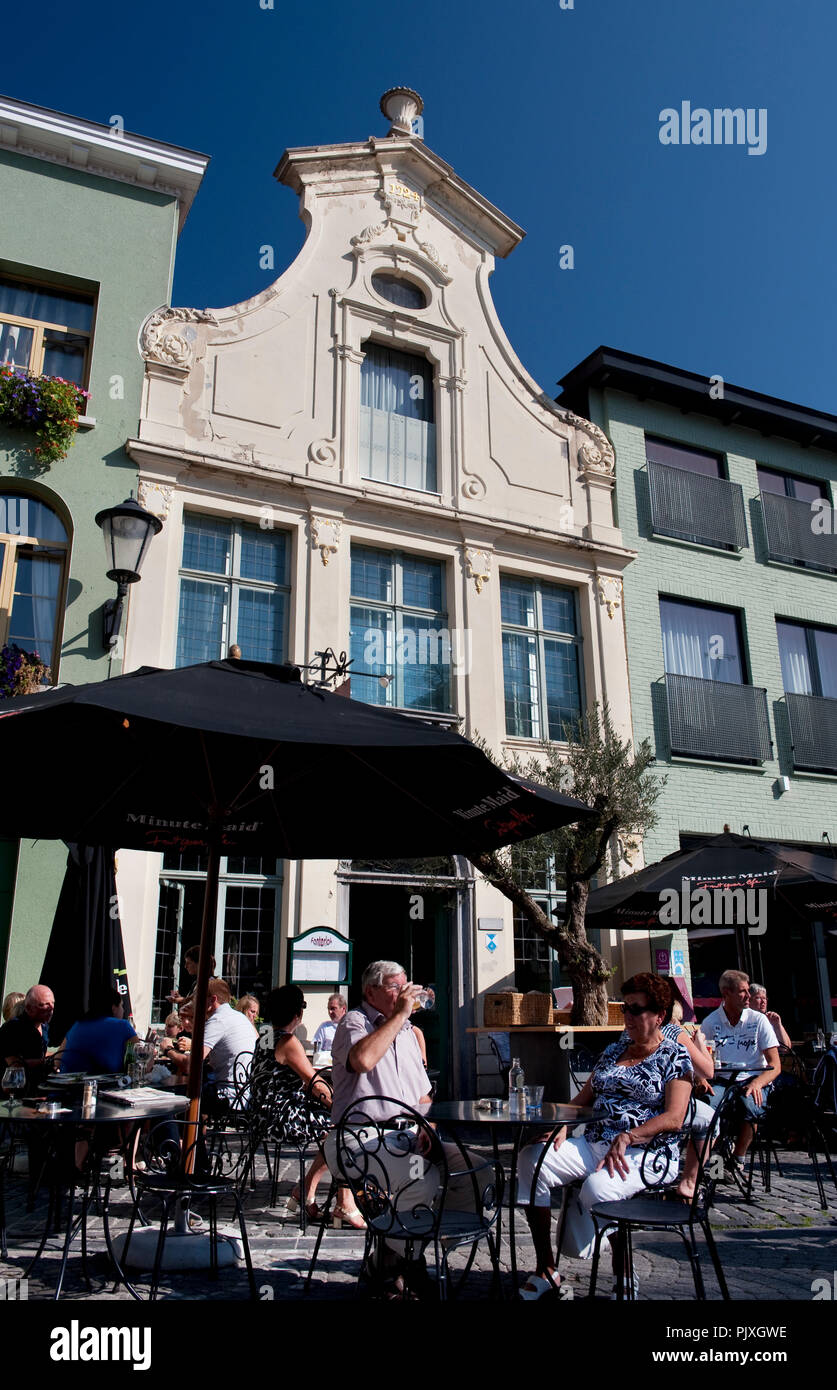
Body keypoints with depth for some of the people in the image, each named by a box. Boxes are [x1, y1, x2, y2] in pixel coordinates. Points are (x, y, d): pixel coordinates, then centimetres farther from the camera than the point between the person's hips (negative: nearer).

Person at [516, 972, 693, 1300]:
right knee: (531, 1159, -19)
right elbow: (584, 1097, 20)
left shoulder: (675, 1057, 2)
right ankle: (545, 1271, -11)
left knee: (598, 1187, -37)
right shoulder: (614, 1050, 20)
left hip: (645, 1152, -6)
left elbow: (674, 1118, -11)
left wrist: (626, 1138, -23)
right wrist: (562, 1124, -1)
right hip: (593, 1145, 6)